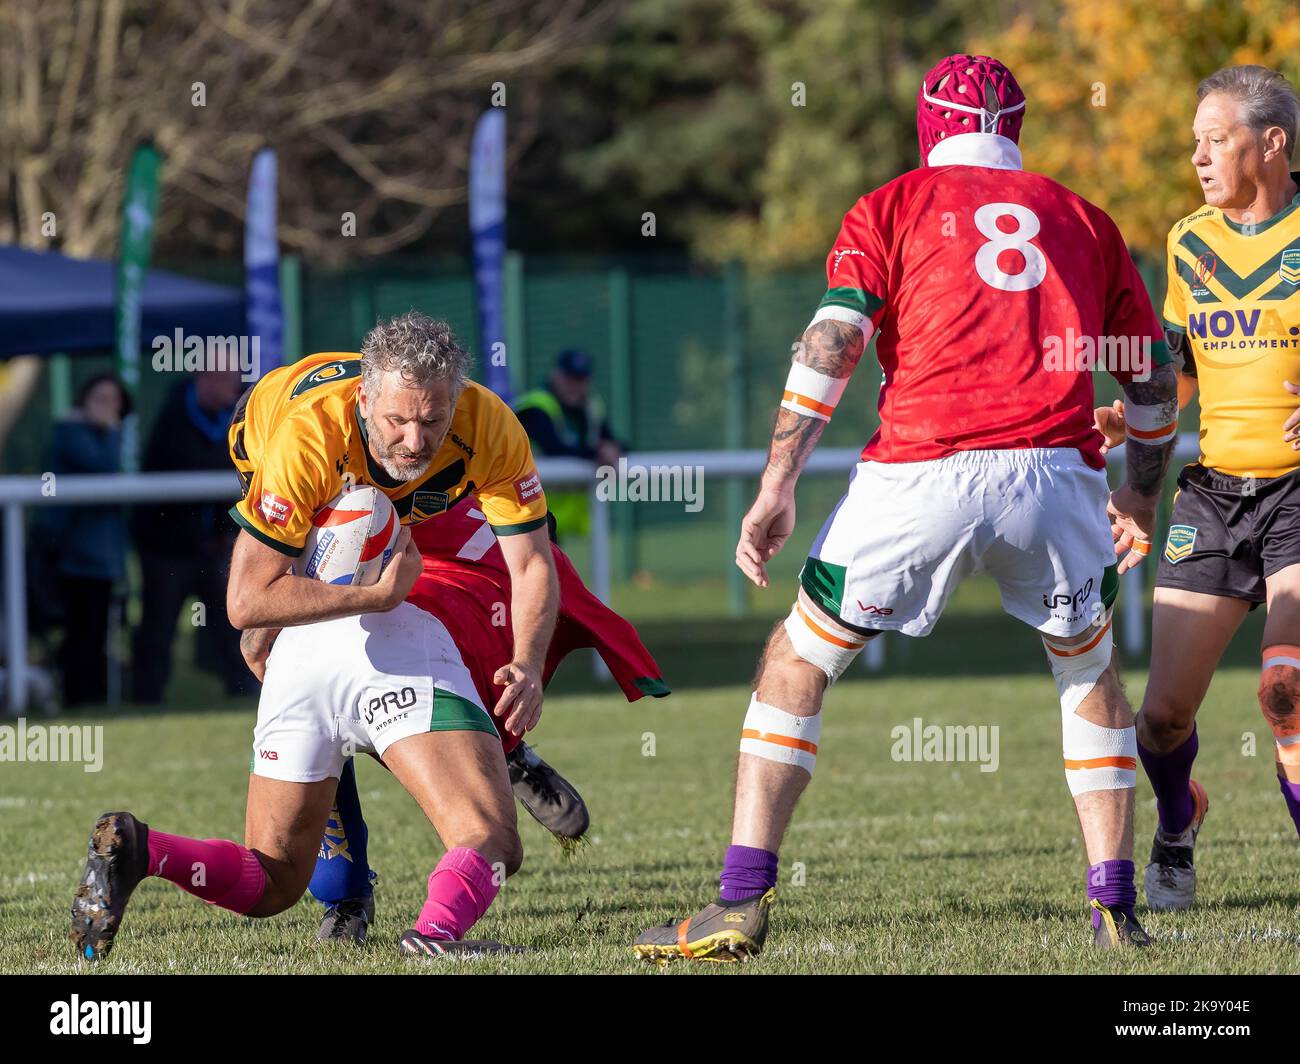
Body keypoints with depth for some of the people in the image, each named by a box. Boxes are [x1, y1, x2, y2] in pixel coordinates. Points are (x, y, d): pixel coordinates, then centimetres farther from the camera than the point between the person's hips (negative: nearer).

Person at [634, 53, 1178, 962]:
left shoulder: (893, 208, 13)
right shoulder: (1083, 219, 21)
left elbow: (832, 342, -1)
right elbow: (1155, 374, 23)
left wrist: (776, 489, -3)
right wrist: (1143, 494, 37)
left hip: (923, 473, -2)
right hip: (1057, 470, 2)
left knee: (797, 665, 13)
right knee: (1089, 670, 27)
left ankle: (742, 904, 4)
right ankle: (1116, 906, 19)